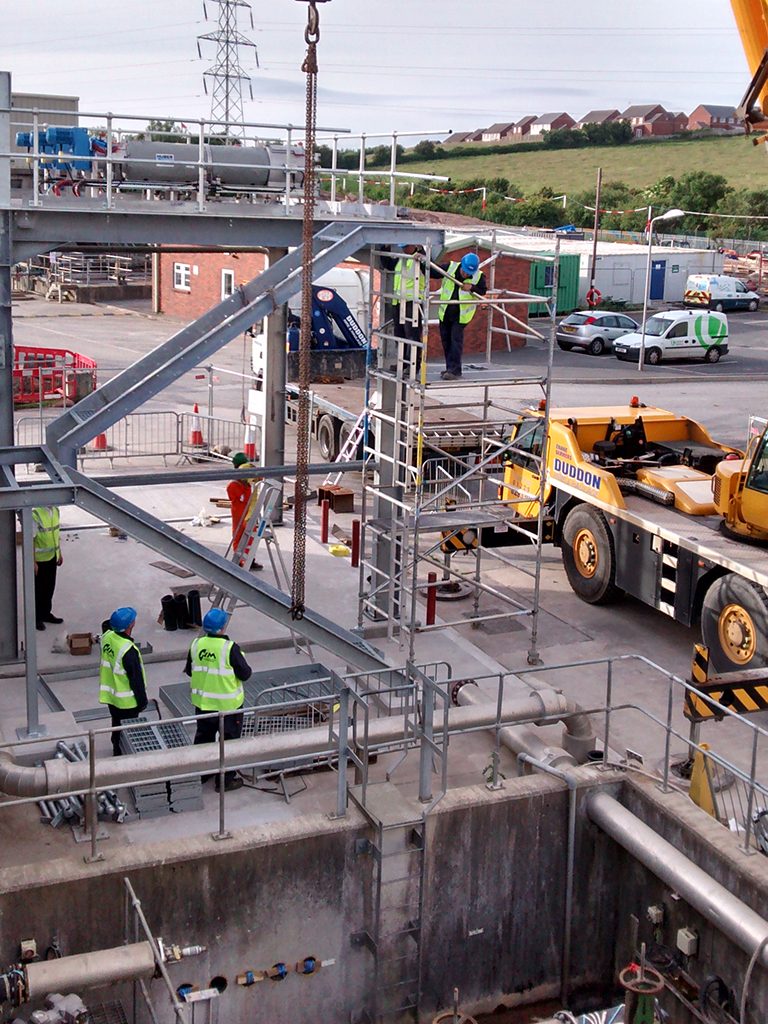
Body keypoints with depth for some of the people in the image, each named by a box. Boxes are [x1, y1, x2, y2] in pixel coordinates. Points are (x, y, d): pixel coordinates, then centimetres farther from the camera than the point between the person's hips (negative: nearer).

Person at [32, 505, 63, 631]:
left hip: (52, 557, 7)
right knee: (38, 589, 6)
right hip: (40, 559, -7)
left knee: (50, 588, 18)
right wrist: (33, 562, -20)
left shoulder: (55, 510, 3)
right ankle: (36, 618, 18)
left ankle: (46, 613, 33)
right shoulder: (35, 514, -22)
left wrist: (59, 553, 18)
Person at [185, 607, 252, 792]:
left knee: (203, 737, 22)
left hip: (202, 702, 5)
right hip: (227, 704, -5)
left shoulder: (196, 645, -7)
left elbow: (189, 671, 6)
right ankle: (226, 779, 17)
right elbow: (245, 674, -16)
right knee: (228, 740, 10)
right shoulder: (230, 648, -22)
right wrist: (241, 660, 3)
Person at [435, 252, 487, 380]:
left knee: (456, 340, -12)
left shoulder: (479, 276, -12)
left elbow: (484, 293, -4)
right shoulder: (450, 267, -8)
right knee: (446, 340, 10)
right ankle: (450, 368, 22)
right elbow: (432, 273, 0)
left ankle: (455, 370, -11)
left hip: (461, 315, -4)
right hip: (445, 312, 4)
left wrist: (472, 288, -22)